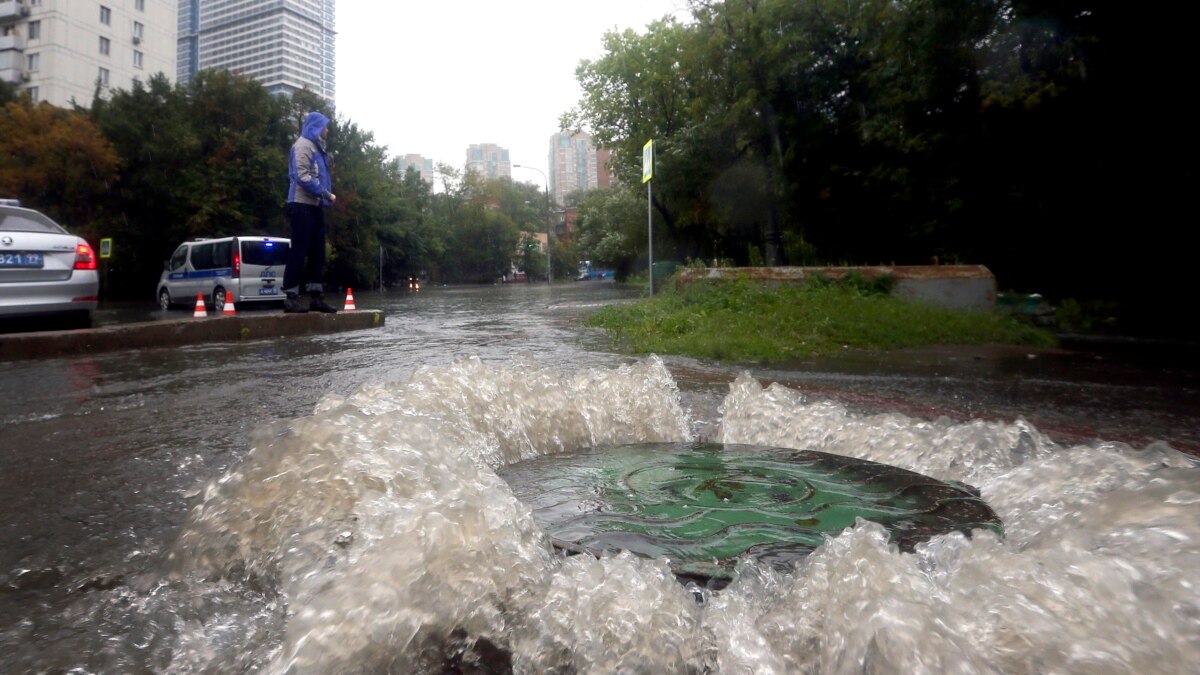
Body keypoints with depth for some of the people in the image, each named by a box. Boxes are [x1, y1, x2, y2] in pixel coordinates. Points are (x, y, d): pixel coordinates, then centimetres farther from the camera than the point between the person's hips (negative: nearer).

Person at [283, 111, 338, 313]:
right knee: (299, 252, -8)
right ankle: (291, 298, -5)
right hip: (303, 205, -9)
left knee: (317, 252, 8)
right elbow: (303, 177, -18)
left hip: (314, 206, 9)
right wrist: (326, 194, -15)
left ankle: (315, 297, 12)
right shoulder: (303, 145, -8)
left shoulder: (316, 147, 20)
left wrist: (326, 196, 4)